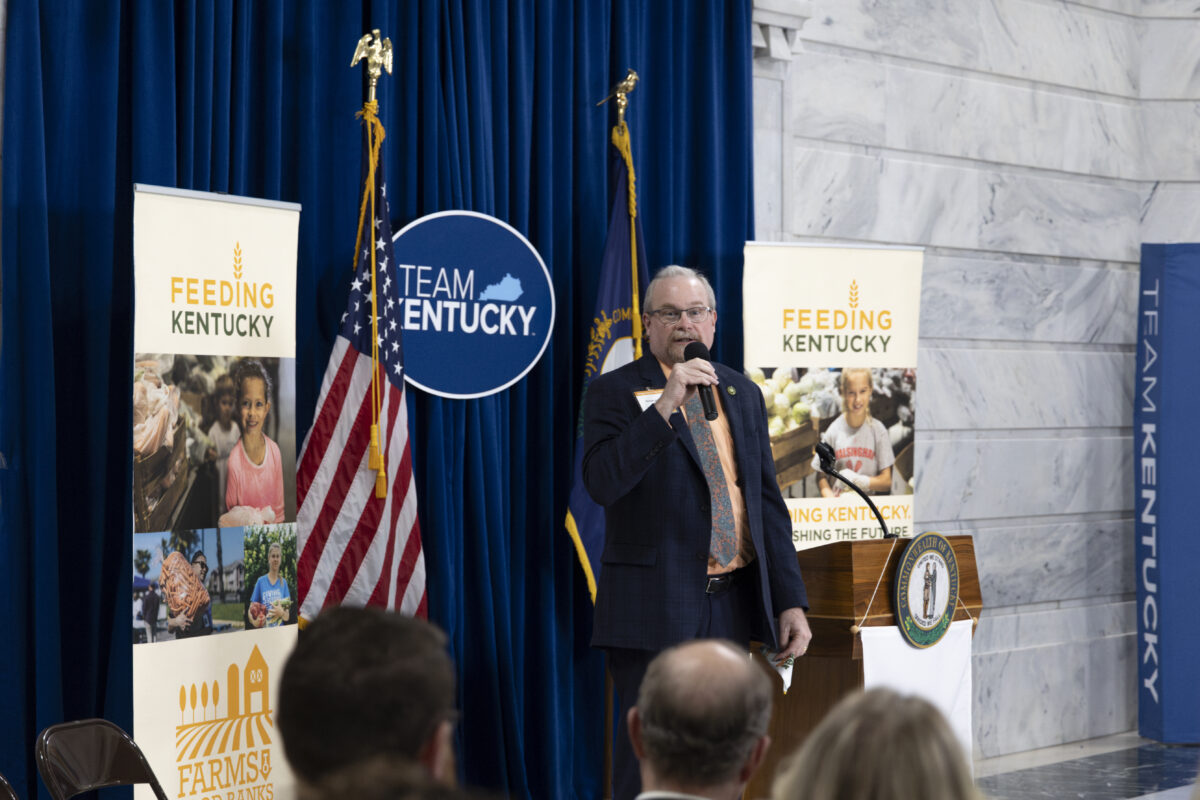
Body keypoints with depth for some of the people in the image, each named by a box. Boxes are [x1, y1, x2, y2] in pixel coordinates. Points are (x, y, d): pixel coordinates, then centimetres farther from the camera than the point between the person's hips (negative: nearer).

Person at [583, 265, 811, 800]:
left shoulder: (742, 393, 14)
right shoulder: (615, 392, -2)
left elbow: (767, 502, 15)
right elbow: (602, 483, -19)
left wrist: (791, 600, 9)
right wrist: (665, 406, -24)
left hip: (732, 608, 5)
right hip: (656, 609, -5)